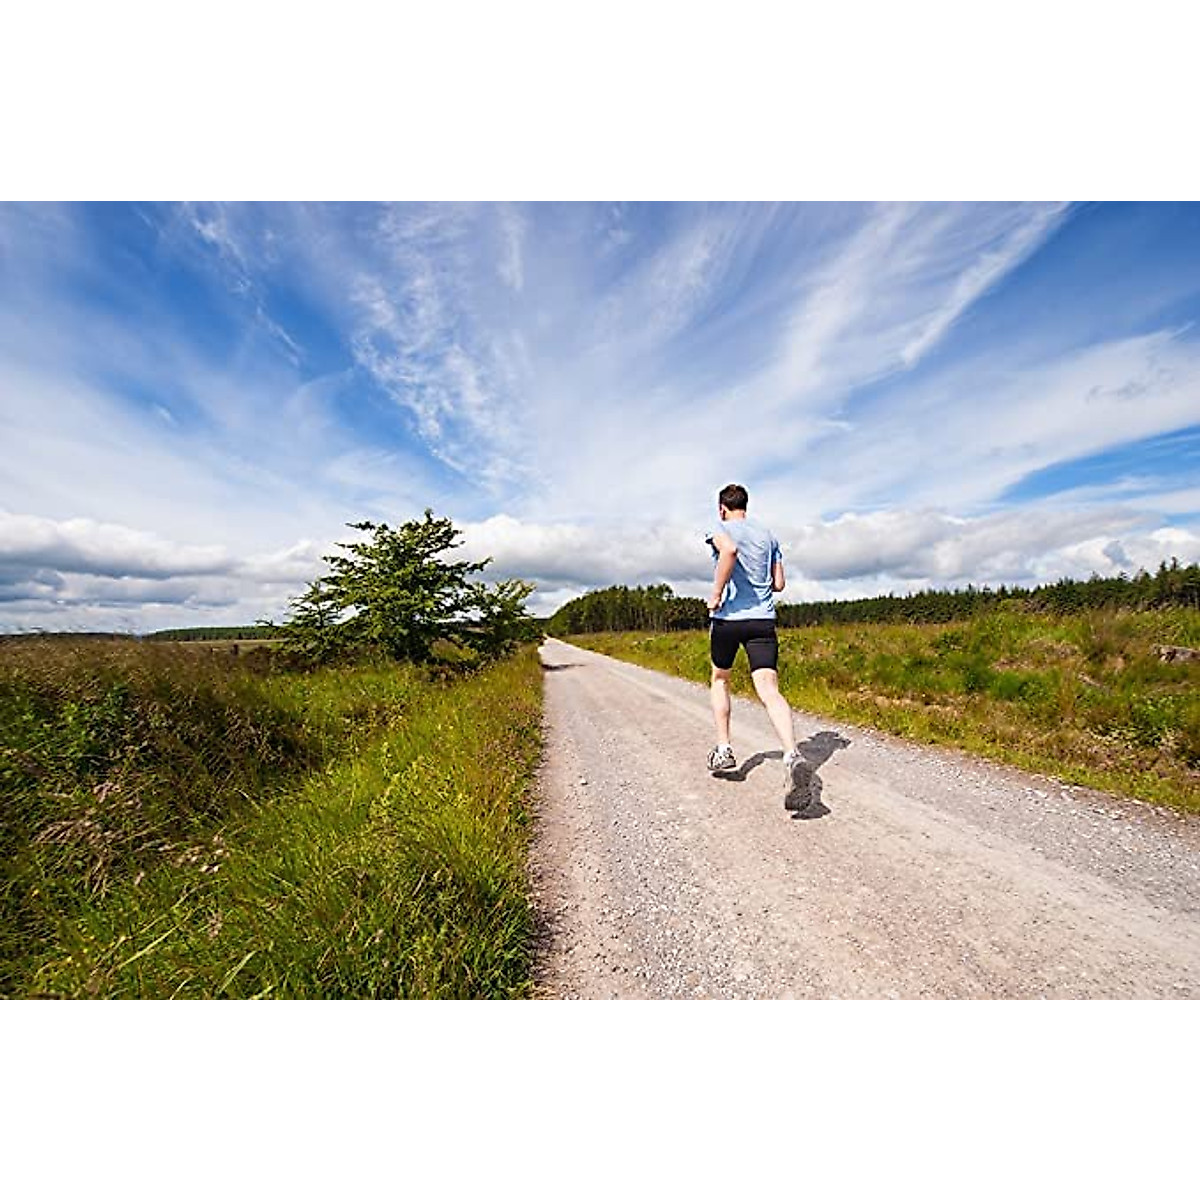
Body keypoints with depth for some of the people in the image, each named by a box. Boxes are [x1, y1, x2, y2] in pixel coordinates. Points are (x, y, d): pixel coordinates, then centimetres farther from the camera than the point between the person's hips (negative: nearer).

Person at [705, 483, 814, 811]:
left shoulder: (720, 530, 2)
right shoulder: (768, 535, 17)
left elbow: (729, 550, -24)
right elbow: (779, 583, 15)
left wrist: (716, 593, -17)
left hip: (727, 617, -3)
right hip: (763, 619, 3)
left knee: (720, 680, 18)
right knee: (769, 690, -7)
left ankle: (723, 749, 20)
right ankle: (792, 756, -27)